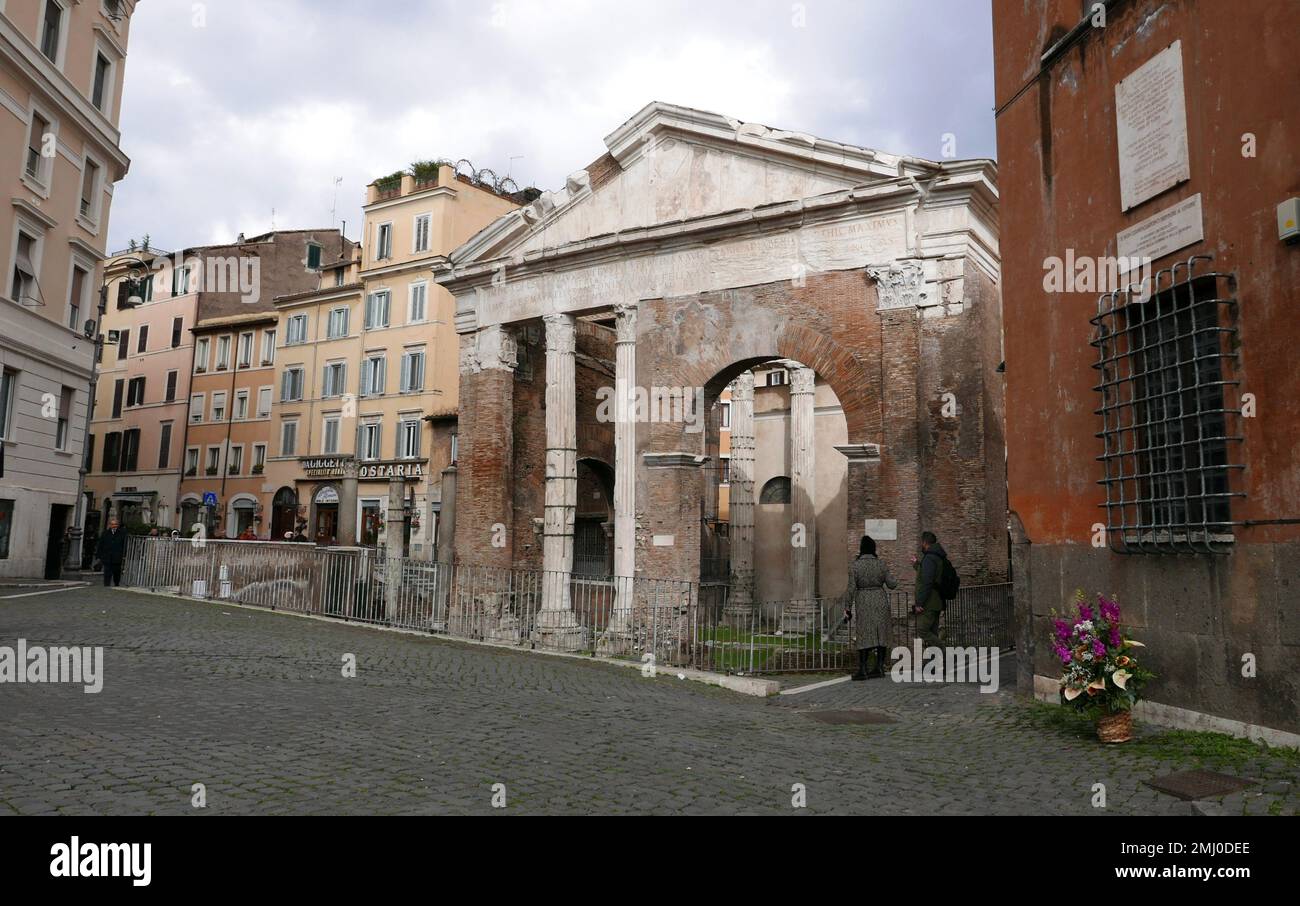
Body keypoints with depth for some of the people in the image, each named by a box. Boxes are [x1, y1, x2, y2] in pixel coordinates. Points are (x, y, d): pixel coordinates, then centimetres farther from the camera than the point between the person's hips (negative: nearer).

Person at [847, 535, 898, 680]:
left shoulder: (855, 565, -7)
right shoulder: (881, 563, 0)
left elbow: (851, 589, -8)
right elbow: (891, 584, 2)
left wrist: (849, 608, -1)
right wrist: (895, 580, 25)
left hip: (863, 603, -2)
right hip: (880, 600, 2)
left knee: (863, 635, 0)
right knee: (881, 634, 10)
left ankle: (862, 670, -4)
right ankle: (879, 667, 13)